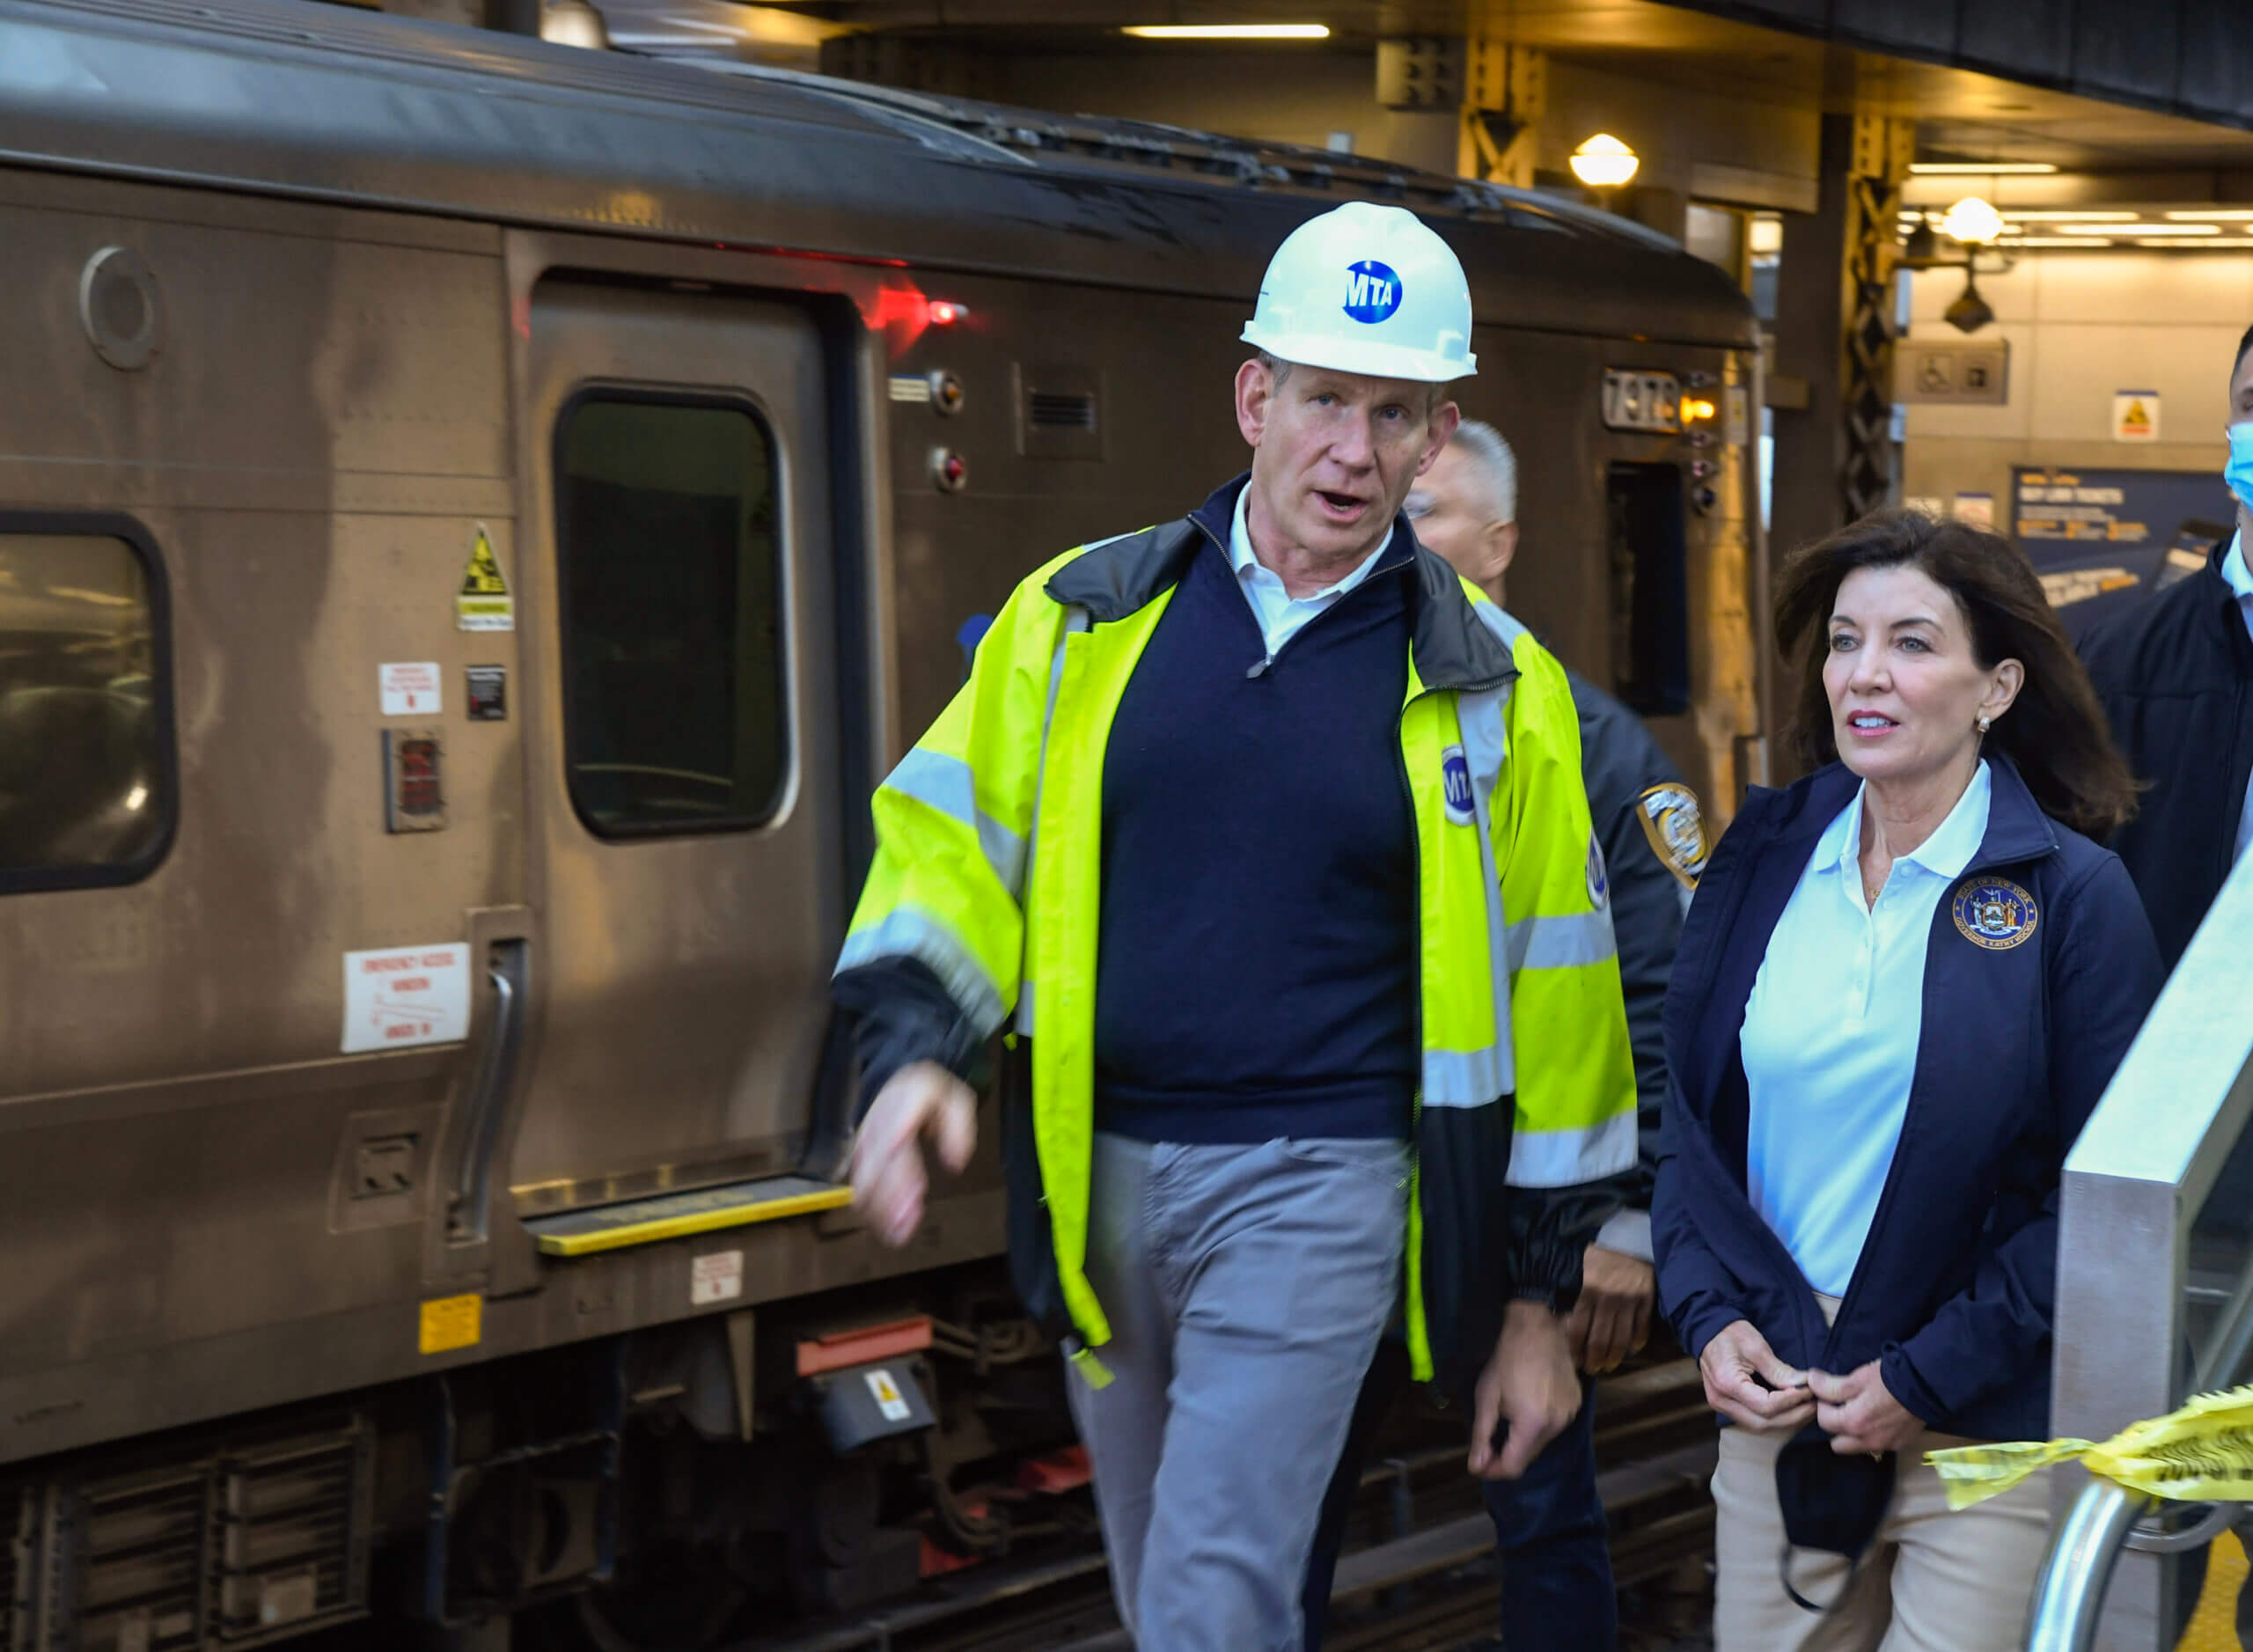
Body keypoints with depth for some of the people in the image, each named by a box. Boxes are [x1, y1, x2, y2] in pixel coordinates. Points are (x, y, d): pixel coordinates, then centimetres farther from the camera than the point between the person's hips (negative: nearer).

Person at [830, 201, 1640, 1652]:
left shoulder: (1489, 690, 1)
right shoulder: (1083, 617, 5)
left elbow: (1553, 992, 5)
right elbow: (950, 840, 6)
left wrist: (1538, 1299, 6)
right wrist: (918, 1047, -13)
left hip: (1320, 1187, -3)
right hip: (1104, 1179, 3)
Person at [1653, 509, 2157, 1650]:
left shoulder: (2073, 896, -7)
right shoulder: (1762, 861, 6)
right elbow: (1693, 1117, 11)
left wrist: (1925, 1380, -12)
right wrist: (1710, 1315, -3)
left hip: (1989, 1422, -4)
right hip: (1774, 1400, 4)